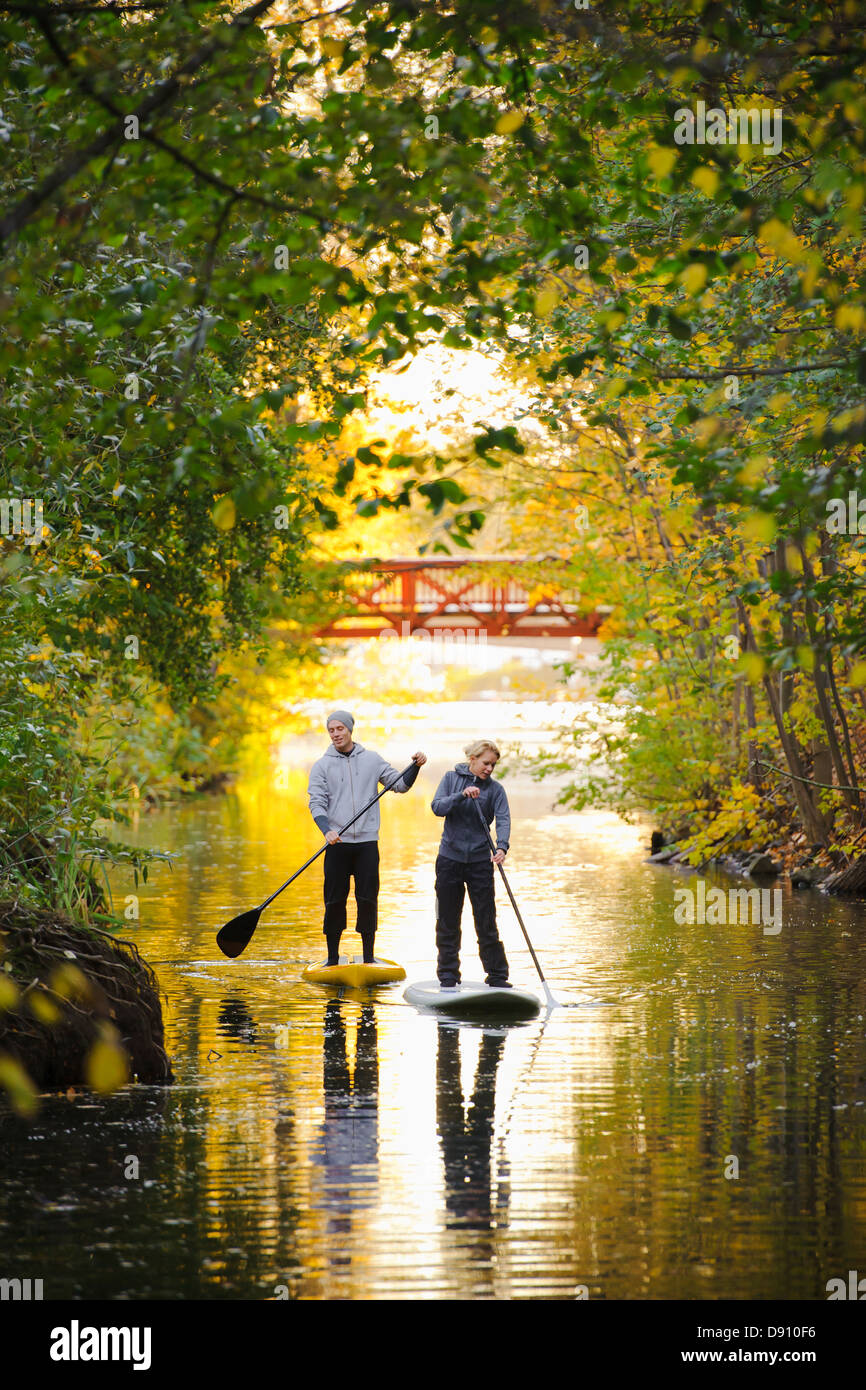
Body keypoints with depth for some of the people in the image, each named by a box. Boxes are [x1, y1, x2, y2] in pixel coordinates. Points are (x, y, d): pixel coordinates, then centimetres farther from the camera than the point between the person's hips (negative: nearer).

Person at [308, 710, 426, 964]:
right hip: (337, 843, -1)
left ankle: (368, 958, 7)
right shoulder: (322, 766, 4)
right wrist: (327, 830, -21)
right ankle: (333, 959, 10)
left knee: (368, 900, 0)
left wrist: (415, 768, -8)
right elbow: (316, 803, -4)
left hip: (367, 841, 1)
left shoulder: (372, 760, 9)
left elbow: (399, 785, 11)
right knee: (334, 901, 1)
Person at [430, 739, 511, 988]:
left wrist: (502, 847, -30)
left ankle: (497, 975, 5)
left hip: (480, 860, 0)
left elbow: (503, 819, -12)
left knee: (486, 921, -1)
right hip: (450, 857, 0)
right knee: (448, 921, 6)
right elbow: (437, 807, -10)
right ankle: (448, 975, 16)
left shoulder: (495, 789, 1)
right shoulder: (451, 779, 3)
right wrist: (462, 795, -25)